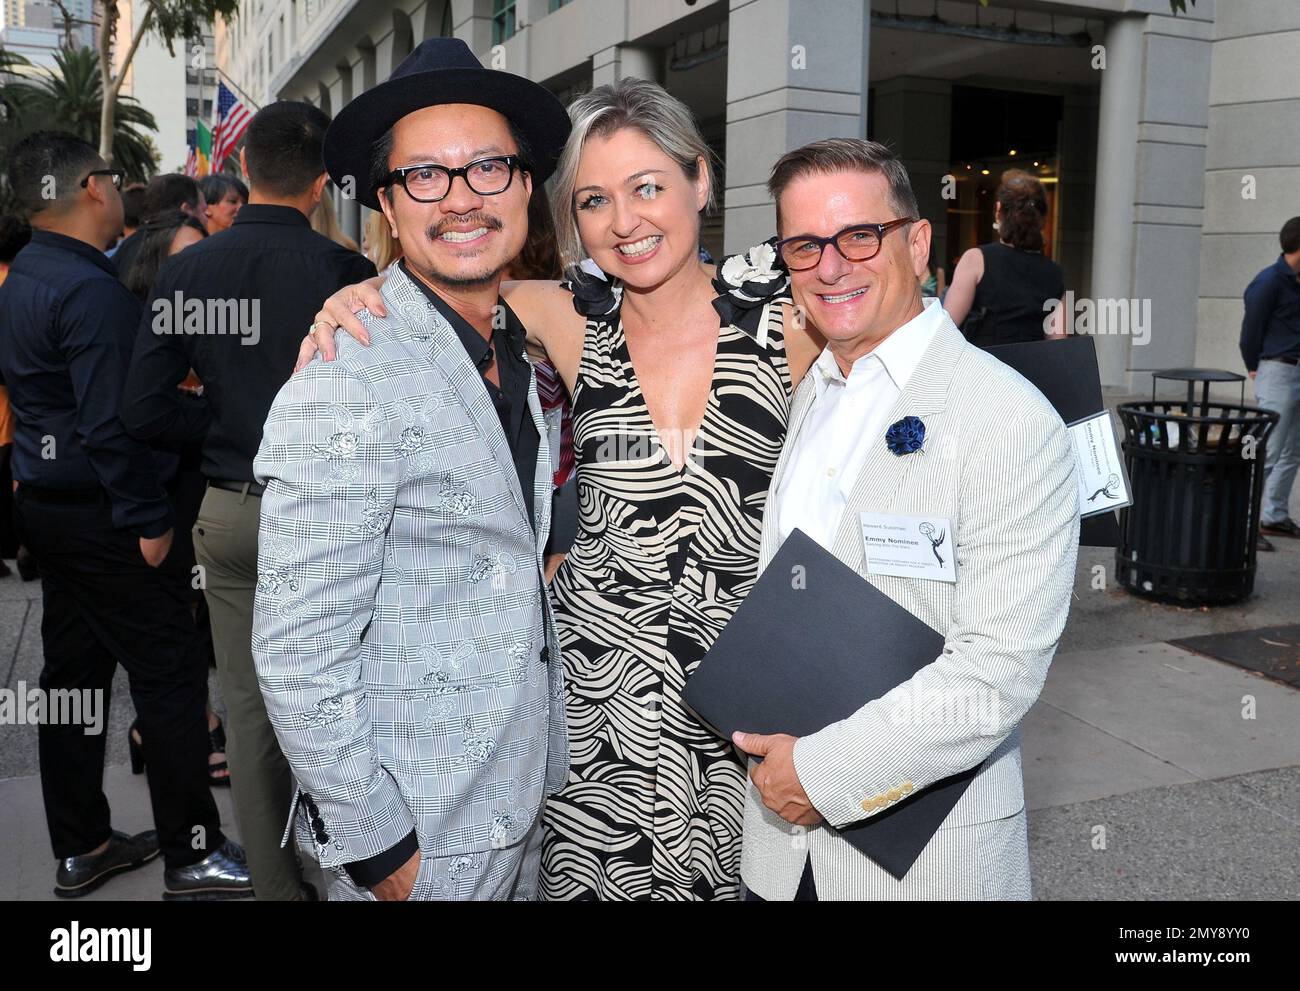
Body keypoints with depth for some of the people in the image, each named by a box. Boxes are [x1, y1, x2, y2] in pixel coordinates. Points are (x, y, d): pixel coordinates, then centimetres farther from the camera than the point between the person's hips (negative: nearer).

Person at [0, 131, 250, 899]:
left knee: (74, 674, 14)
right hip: (100, 513, -10)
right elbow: (109, 421, -23)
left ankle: (82, 848, 25)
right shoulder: (93, 288, -18)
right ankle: (194, 854, 6)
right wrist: (148, 518, -19)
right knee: (170, 676, -2)